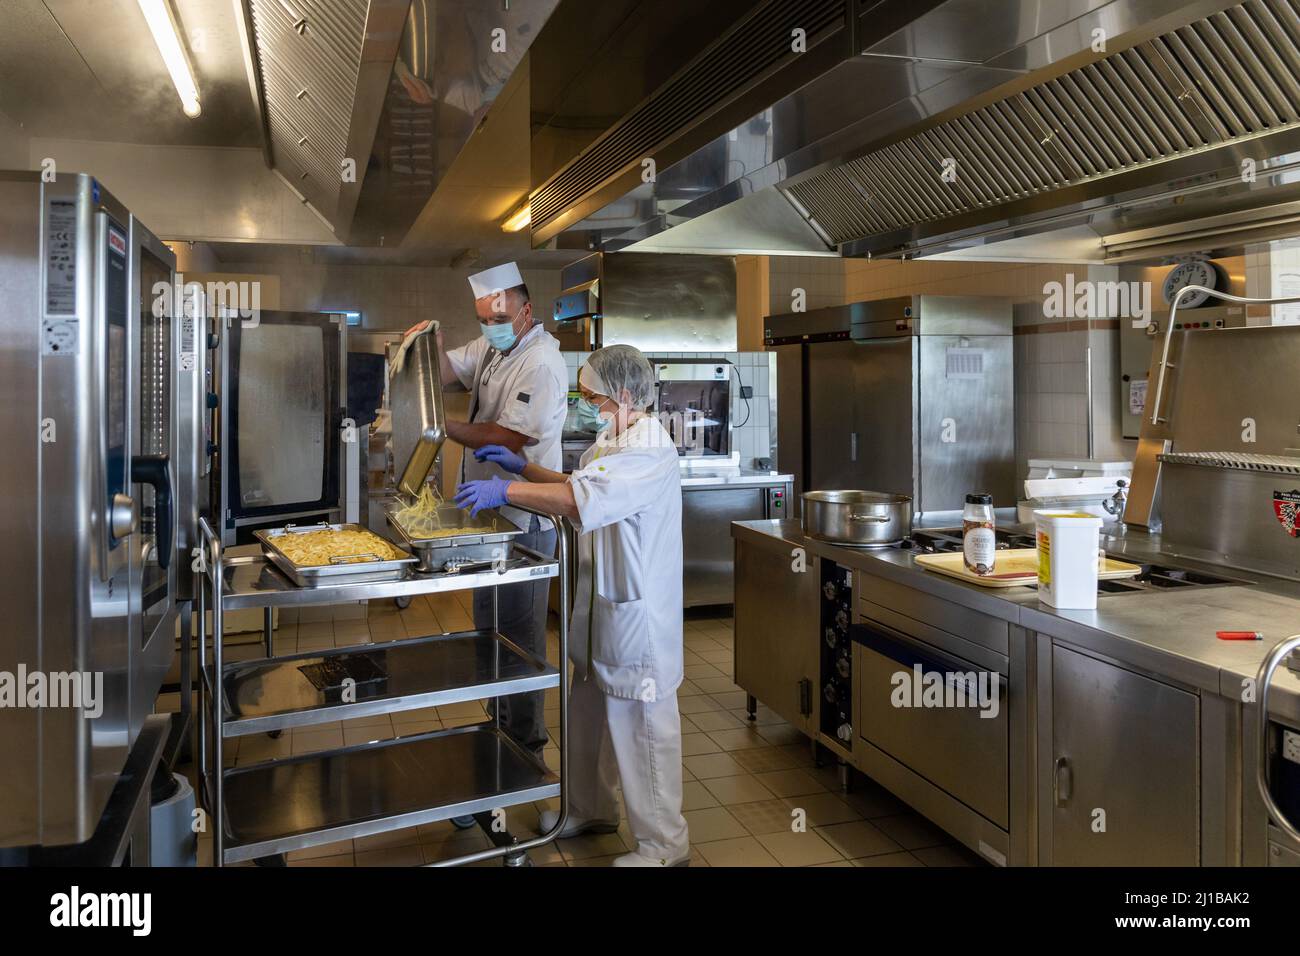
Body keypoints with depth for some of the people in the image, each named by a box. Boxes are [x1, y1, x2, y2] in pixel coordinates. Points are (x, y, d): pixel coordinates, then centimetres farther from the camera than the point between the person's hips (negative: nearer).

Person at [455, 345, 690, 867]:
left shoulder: (648, 450, -22)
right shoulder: (615, 439, 12)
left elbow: (580, 498, -35)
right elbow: (579, 487, 23)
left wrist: (506, 489, -29)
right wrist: (523, 466, 12)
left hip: (635, 609, -10)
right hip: (603, 600, 10)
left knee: (641, 723, 0)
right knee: (590, 710, 22)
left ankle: (663, 845, 16)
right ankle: (591, 809, 42)